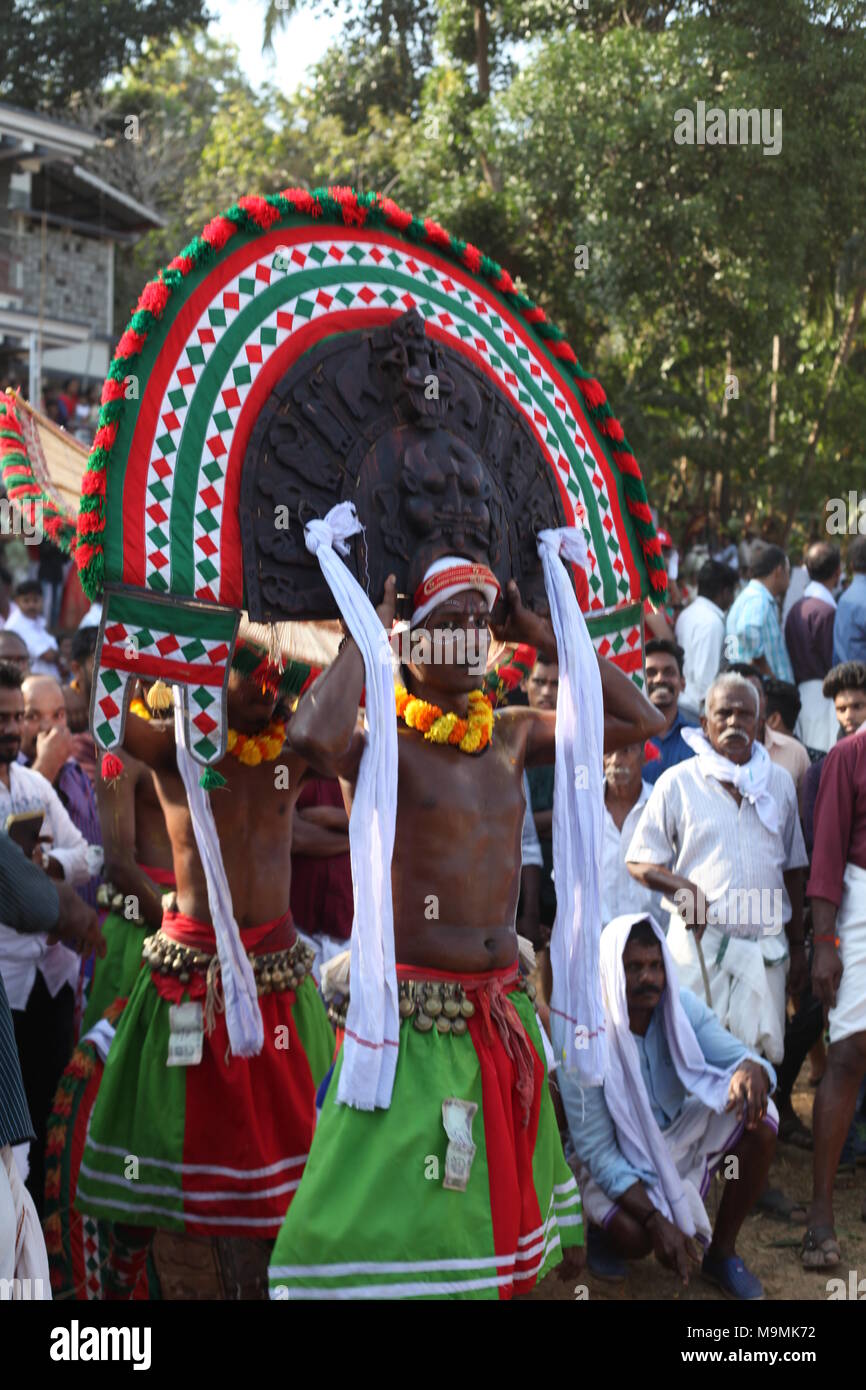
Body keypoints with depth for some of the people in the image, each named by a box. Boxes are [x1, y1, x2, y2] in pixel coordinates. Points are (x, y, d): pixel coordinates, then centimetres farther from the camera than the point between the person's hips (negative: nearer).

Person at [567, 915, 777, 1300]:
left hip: (680, 1137, 4)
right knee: (633, 1238, -34)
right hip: (619, 1162, -4)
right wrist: (657, 1221, -34)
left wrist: (751, 1071, -46)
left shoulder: (682, 1006, -13)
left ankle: (721, 1251, -5)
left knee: (759, 1121, -22)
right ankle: (607, 1223, 7)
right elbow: (596, 1151, -24)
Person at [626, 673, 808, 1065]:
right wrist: (681, 886, -15)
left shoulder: (779, 783, 13)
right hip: (700, 940, -3)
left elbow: (792, 869, 18)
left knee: (763, 1054, 2)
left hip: (766, 944, 3)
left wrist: (798, 944, 17)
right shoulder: (678, 782, 2)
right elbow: (639, 861, 4)